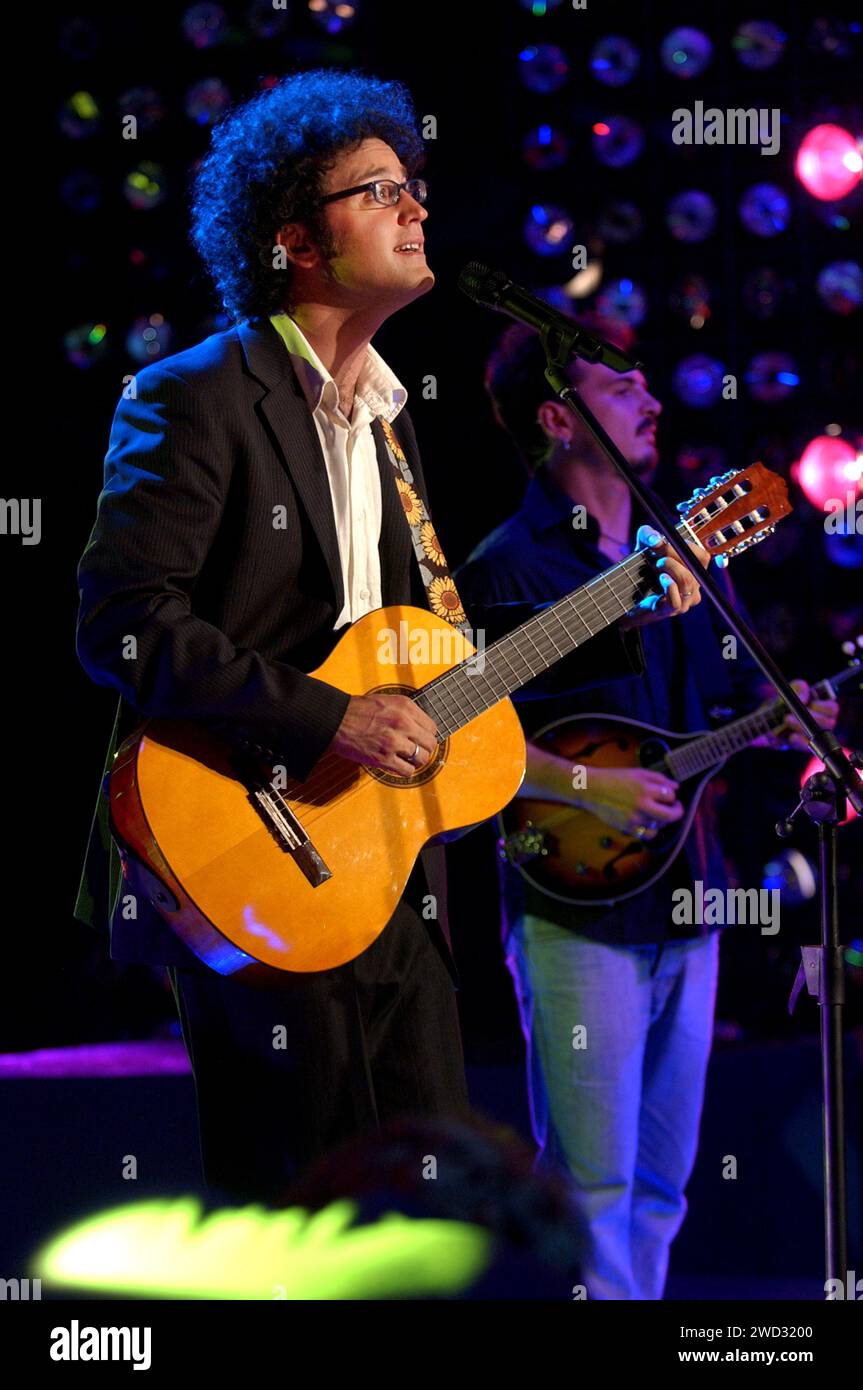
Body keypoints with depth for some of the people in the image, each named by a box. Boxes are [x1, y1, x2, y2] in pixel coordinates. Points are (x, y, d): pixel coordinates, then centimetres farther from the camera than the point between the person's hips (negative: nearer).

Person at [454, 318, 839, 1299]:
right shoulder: (507, 570, -7)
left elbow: (735, 696, 22)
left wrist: (794, 715, 1)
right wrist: (586, 787, -22)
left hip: (684, 908, 7)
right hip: (576, 912, -7)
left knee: (660, 1181, 10)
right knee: (592, 1183, -8)